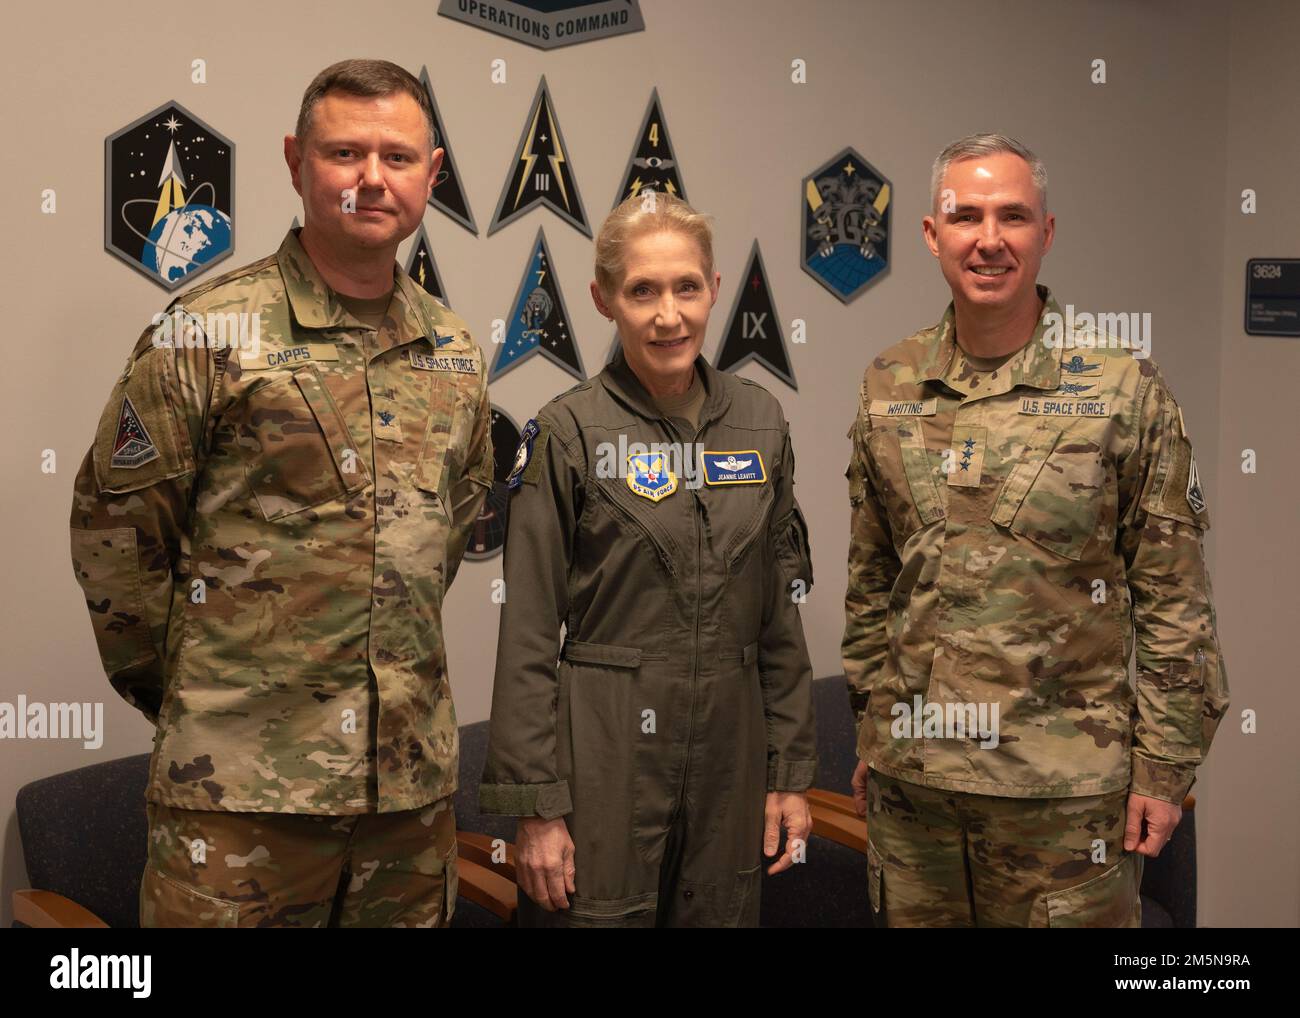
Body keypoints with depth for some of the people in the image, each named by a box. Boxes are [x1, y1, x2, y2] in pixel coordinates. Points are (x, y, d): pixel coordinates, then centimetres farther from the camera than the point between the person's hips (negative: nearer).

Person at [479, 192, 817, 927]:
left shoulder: (759, 420, 3)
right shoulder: (569, 433, -9)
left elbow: (782, 610, 8)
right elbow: (528, 633, -8)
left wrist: (791, 768, 7)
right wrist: (536, 804, -10)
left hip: (729, 754, 4)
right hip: (604, 756, -4)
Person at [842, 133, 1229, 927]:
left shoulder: (1122, 383, -6)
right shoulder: (889, 387, 4)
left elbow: (1173, 598, -5)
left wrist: (1165, 766, -6)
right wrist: (870, 733, 11)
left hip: (1065, 781, -3)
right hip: (912, 773, 4)